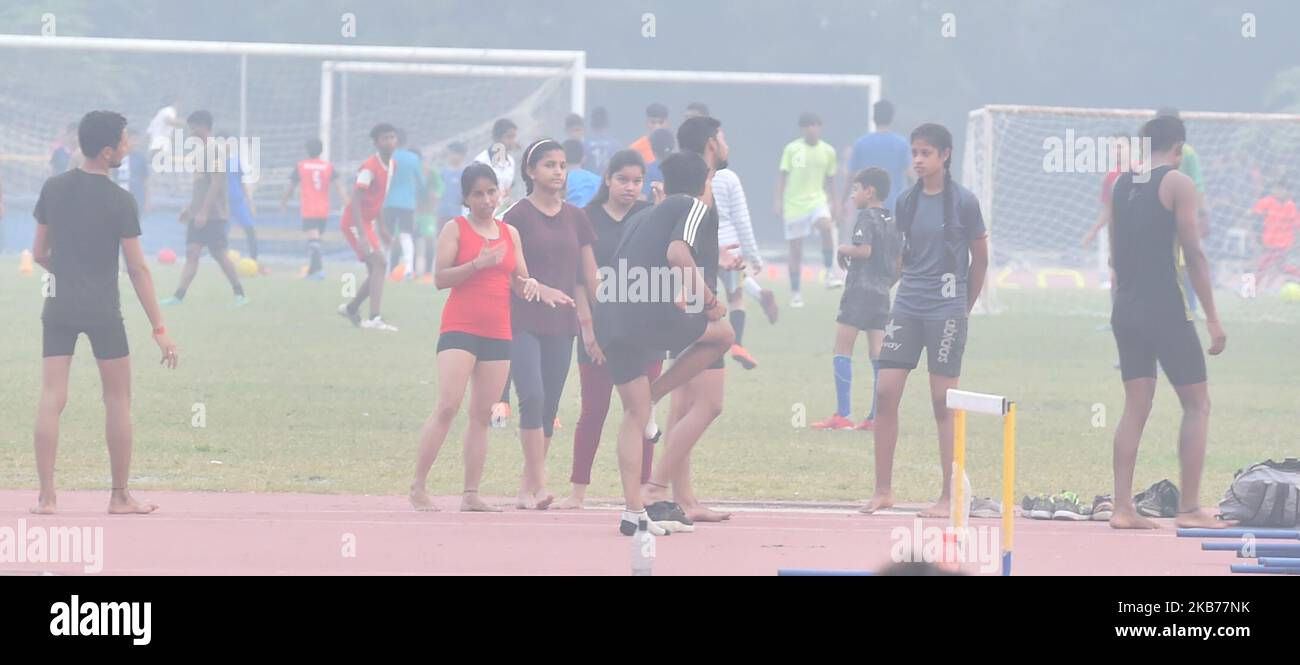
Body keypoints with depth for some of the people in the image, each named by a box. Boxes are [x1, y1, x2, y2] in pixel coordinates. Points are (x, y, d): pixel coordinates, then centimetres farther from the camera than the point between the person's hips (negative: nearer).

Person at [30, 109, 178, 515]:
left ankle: (46, 496, -4)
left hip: (60, 307, 4)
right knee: (118, 400, 9)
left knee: (52, 400, 1)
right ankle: (120, 496, 13)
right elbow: (137, 269, -12)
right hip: (103, 311, -4)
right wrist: (160, 330, -8)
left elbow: (40, 253, 10)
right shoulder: (119, 201, -11)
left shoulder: (54, 189, 2)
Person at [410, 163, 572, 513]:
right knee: (447, 407, -15)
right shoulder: (456, 229, 0)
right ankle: (418, 486, -12)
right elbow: (440, 278, -8)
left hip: (498, 332, 5)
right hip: (459, 329, -5)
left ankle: (471, 494, 6)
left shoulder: (510, 233, 15)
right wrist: (478, 264, -19)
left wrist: (532, 285, -5)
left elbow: (519, 283, 18)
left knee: (482, 415, 4)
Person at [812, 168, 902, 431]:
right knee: (879, 356, 6)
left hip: (859, 291, -7)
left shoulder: (866, 216, -9)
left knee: (842, 351, -3)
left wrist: (843, 250, -5)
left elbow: (864, 250, -23)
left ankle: (843, 415, -8)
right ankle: (877, 417, 4)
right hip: (882, 295, 8)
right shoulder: (893, 222, 14)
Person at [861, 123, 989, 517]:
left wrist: (963, 308, 7)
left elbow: (979, 259, 2)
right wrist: (913, 290, 13)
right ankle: (883, 491, 5)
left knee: (943, 402, -2)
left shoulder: (963, 202, -5)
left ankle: (949, 496, 4)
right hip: (908, 306, 5)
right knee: (885, 392, -3)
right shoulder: (907, 203, 8)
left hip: (946, 311, -5)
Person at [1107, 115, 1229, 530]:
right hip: (1165, 309, -6)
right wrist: (1213, 319, -9)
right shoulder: (1177, 183, -7)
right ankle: (1189, 508, -2)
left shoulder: (1122, 184, 12)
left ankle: (1123, 508, 3)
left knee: (1136, 406, 9)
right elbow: (1193, 253, -11)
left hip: (1126, 309, 6)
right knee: (1197, 405, 2)